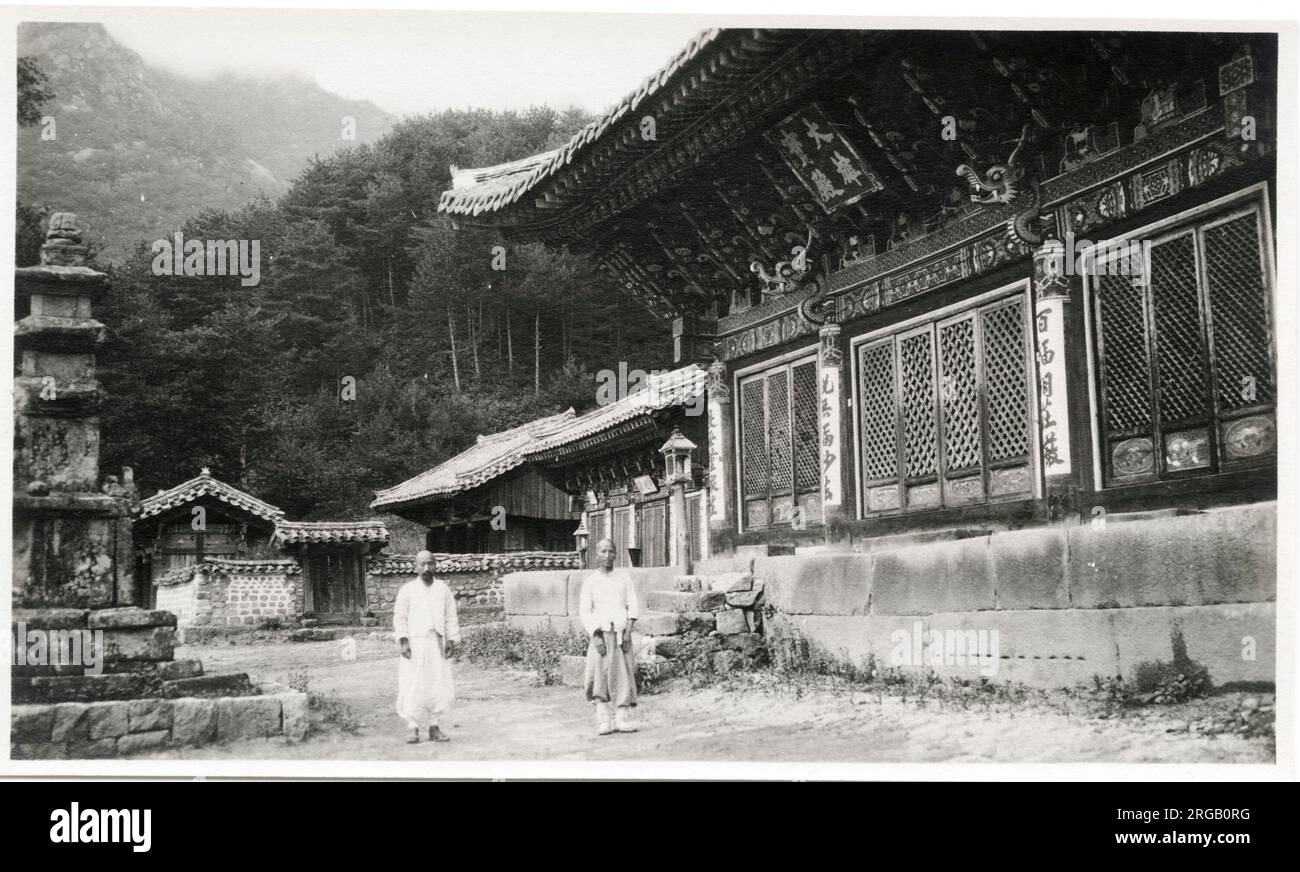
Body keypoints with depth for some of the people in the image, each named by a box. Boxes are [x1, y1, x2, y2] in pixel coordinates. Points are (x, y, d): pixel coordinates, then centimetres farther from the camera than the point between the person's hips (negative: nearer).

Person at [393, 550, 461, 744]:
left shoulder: (443, 589, 11)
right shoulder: (407, 590, 4)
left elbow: (451, 617, 11)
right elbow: (399, 617, 1)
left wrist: (452, 640, 2)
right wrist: (403, 641, -9)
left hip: (437, 644, 2)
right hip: (414, 644, -2)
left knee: (439, 686, -1)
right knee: (413, 688, -6)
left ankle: (434, 728, 7)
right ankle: (414, 730, -2)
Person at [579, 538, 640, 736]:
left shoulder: (624, 576, 12)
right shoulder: (590, 581, 9)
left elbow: (633, 605, 6)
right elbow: (585, 611, 3)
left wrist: (628, 631, -7)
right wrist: (596, 636, -10)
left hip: (621, 632, 1)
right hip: (600, 632, -1)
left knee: (622, 674, -5)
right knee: (600, 674, -9)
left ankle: (622, 719, -2)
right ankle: (604, 721, -7)